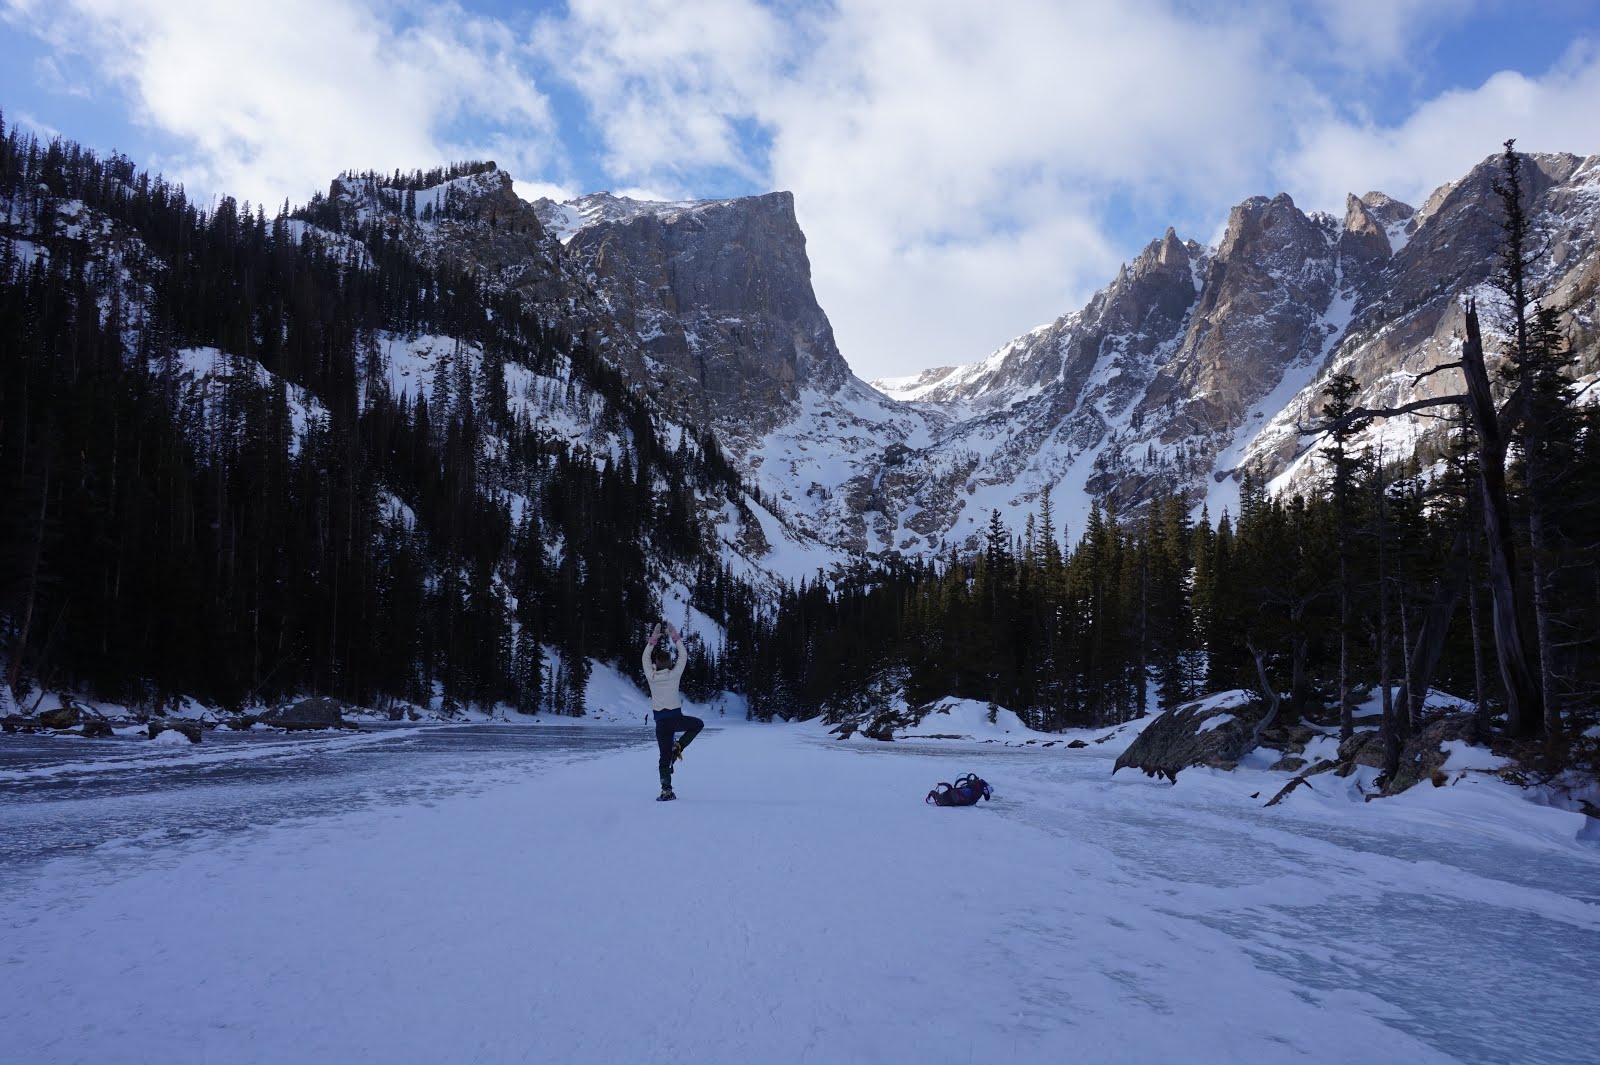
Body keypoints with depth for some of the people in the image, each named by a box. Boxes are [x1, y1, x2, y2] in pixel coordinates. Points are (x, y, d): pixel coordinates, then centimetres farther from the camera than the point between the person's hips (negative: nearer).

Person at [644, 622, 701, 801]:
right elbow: (683, 656, 7)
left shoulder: (651, 677, -2)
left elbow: (646, 658, 15)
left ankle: (666, 789, -1)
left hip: (661, 722, 2)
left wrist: (653, 640, 17)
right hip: (677, 718, -2)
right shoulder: (674, 675, -7)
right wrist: (675, 638, 13)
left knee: (665, 756, 7)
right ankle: (679, 746, 7)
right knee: (698, 724, 26)